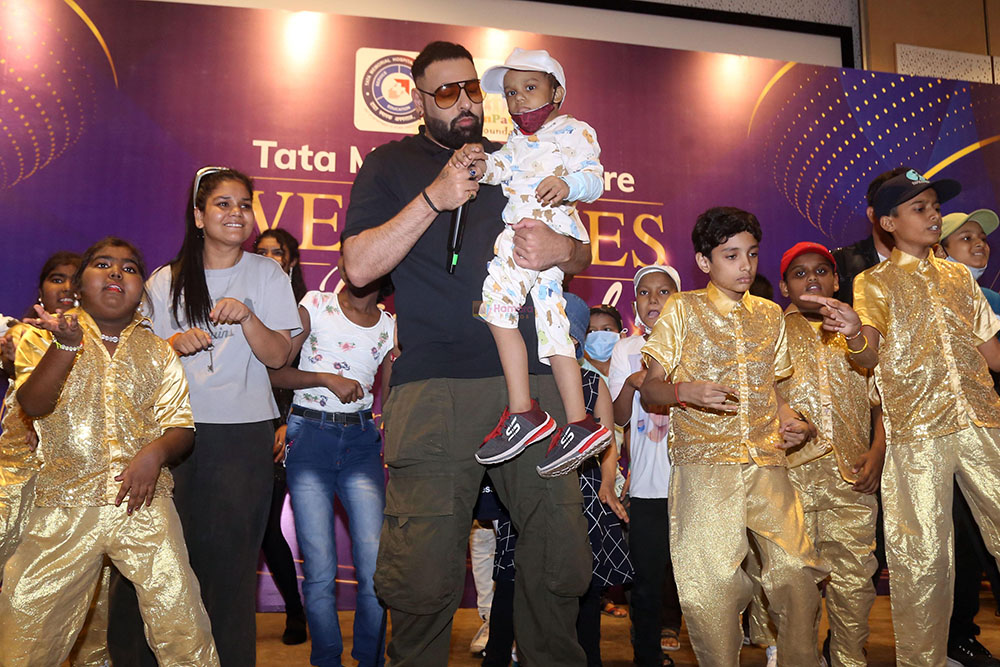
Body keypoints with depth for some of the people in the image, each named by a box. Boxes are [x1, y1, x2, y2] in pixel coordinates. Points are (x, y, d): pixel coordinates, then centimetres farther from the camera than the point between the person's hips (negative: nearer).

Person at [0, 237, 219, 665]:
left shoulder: (157, 350, 10)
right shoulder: (44, 337, 8)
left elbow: (181, 428, 6)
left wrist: (156, 452, -15)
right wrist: (66, 343, -25)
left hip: (143, 501, 0)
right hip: (64, 505, 0)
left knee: (180, 620, -5)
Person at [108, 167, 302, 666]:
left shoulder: (267, 275, 7)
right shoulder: (165, 282, 11)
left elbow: (277, 356, -1)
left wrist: (246, 316, -17)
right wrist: (175, 344, -8)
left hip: (242, 434, -1)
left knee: (229, 556, 0)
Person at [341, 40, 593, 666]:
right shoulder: (392, 164, 13)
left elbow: (583, 253, 22)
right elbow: (359, 266, 0)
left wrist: (560, 249, -2)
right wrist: (434, 198, -8)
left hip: (533, 382, 3)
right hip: (435, 387, -3)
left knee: (563, 561, 4)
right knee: (423, 579, -4)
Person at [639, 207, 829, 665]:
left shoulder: (770, 315, 18)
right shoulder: (682, 308, 5)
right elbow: (649, 389, 3)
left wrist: (790, 421, 6)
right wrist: (684, 391, -18)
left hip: (767, 462, 4)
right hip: (704, 462, -3)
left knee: (798, 575, -3)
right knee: (712, 588, -7)